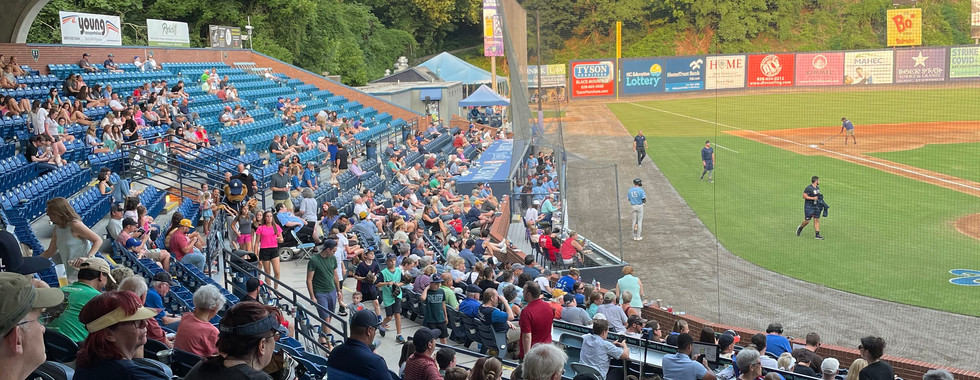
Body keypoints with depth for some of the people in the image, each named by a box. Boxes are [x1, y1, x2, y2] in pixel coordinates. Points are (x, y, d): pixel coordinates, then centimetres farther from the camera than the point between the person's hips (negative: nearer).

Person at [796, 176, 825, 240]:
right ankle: (800, 228, 27)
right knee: (807, 220, -3)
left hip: (816, 206, 7)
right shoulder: (808, 188, -15)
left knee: (817, 220, 1)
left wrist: (820, 197, 9)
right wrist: (813, 198, -22)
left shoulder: (817, 188, 11)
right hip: (808, 206, -7)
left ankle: (817, 235, 2)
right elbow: (804, 196, -18)